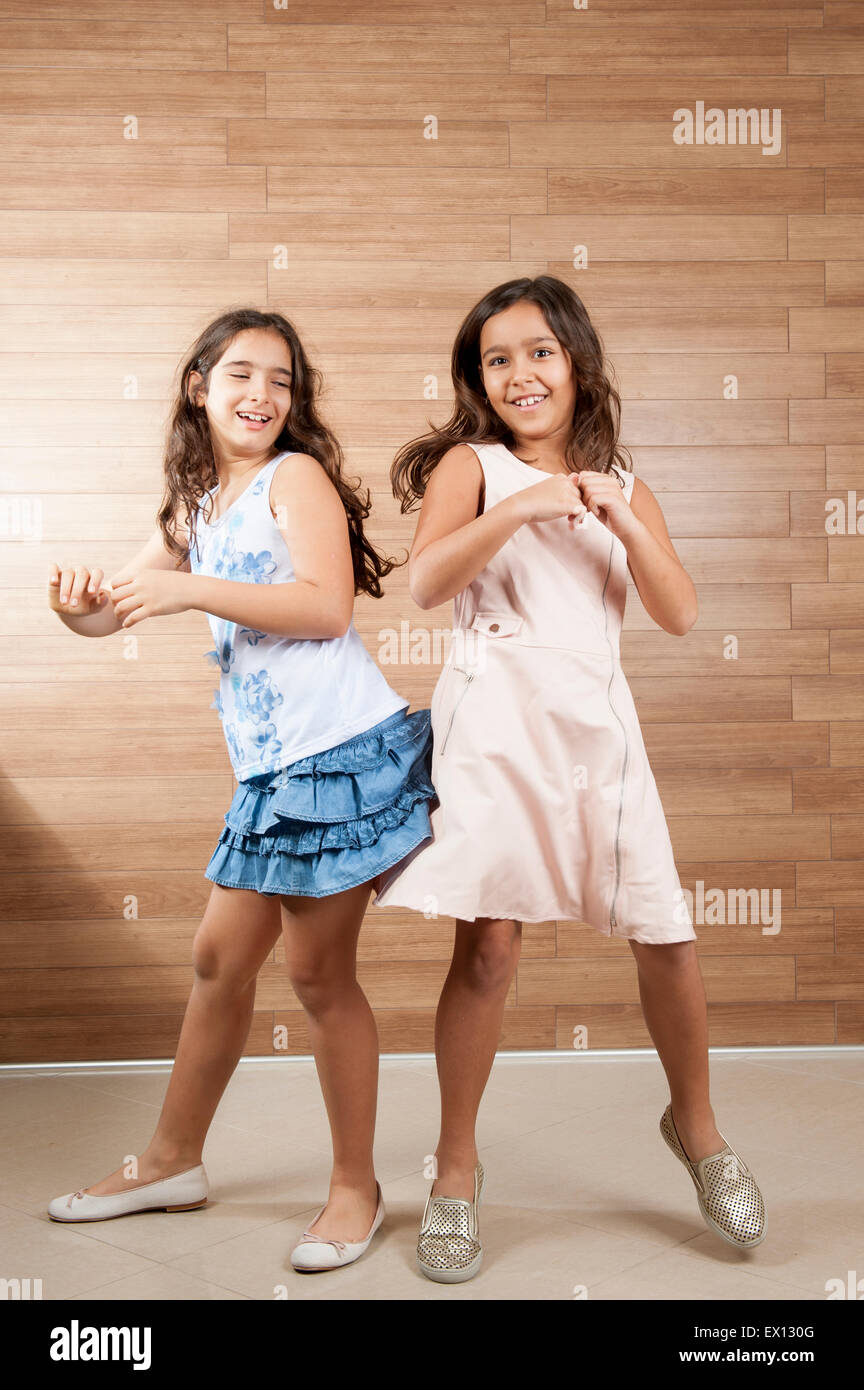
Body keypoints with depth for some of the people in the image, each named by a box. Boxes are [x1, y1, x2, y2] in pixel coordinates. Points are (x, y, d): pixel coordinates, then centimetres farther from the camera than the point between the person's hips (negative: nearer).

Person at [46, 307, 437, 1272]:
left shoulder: (296, 476, -4)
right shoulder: (197, 509, 17)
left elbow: (327, 607, -16)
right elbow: (111, 606, 18)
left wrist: (192, 589, -19)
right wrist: (76, 603, -6)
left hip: (344, 752, -7)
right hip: (268, 768, 7)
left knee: (318, 971, 0)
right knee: (219, 958, 14)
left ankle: (356, 1187, 17)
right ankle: (173, 1162, 32)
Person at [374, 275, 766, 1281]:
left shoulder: (622, 487, 17)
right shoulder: (470, 466, 6)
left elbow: (681, 614, 5)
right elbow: (425, 583, -10)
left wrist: (622, 523, -8)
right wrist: (521, 507, -20)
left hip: (597, 719, 4)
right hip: (496, 717, -3)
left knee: (668, 937, 3)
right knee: (489, 943, -8)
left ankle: (695, 1125, 29)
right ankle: (456, 1168, 12)